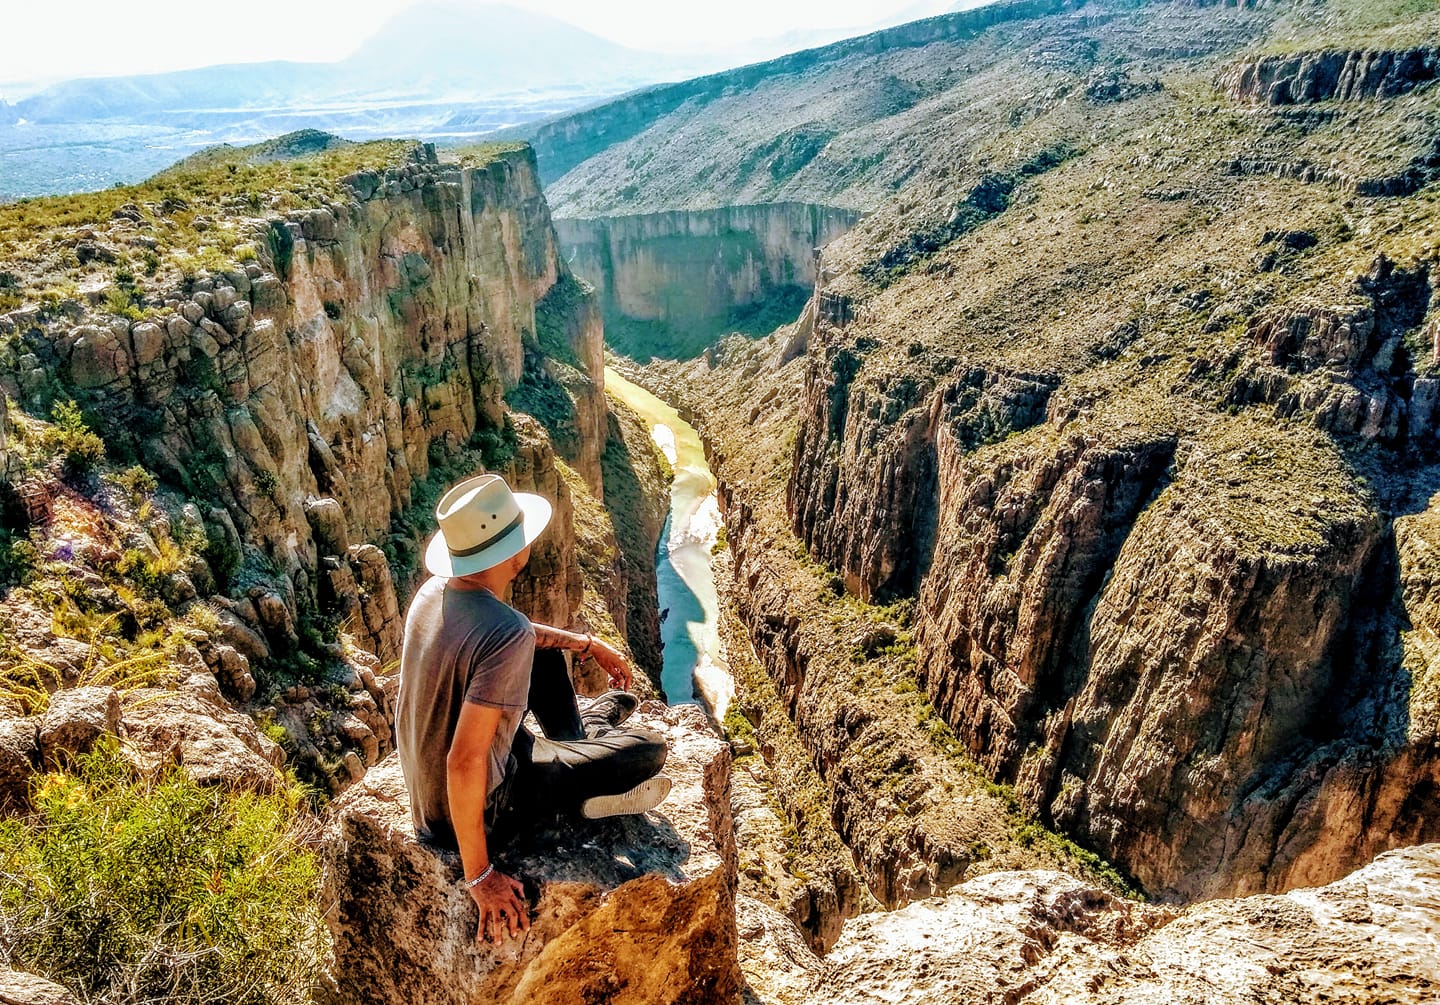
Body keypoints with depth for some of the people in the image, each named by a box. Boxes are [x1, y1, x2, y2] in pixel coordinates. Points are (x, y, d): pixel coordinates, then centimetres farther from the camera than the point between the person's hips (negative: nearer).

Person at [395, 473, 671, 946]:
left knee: (544, 651, 23)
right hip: (473, 805, -8)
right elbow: (464, 762, -37)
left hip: (422, 778, 8)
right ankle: (580, 793, 20)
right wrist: (479, 877, -27)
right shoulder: (508, 638, -35)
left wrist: (587, 643, 15)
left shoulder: (434, 589, -9)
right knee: (648, 749, -4)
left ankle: (576, 736, 41)